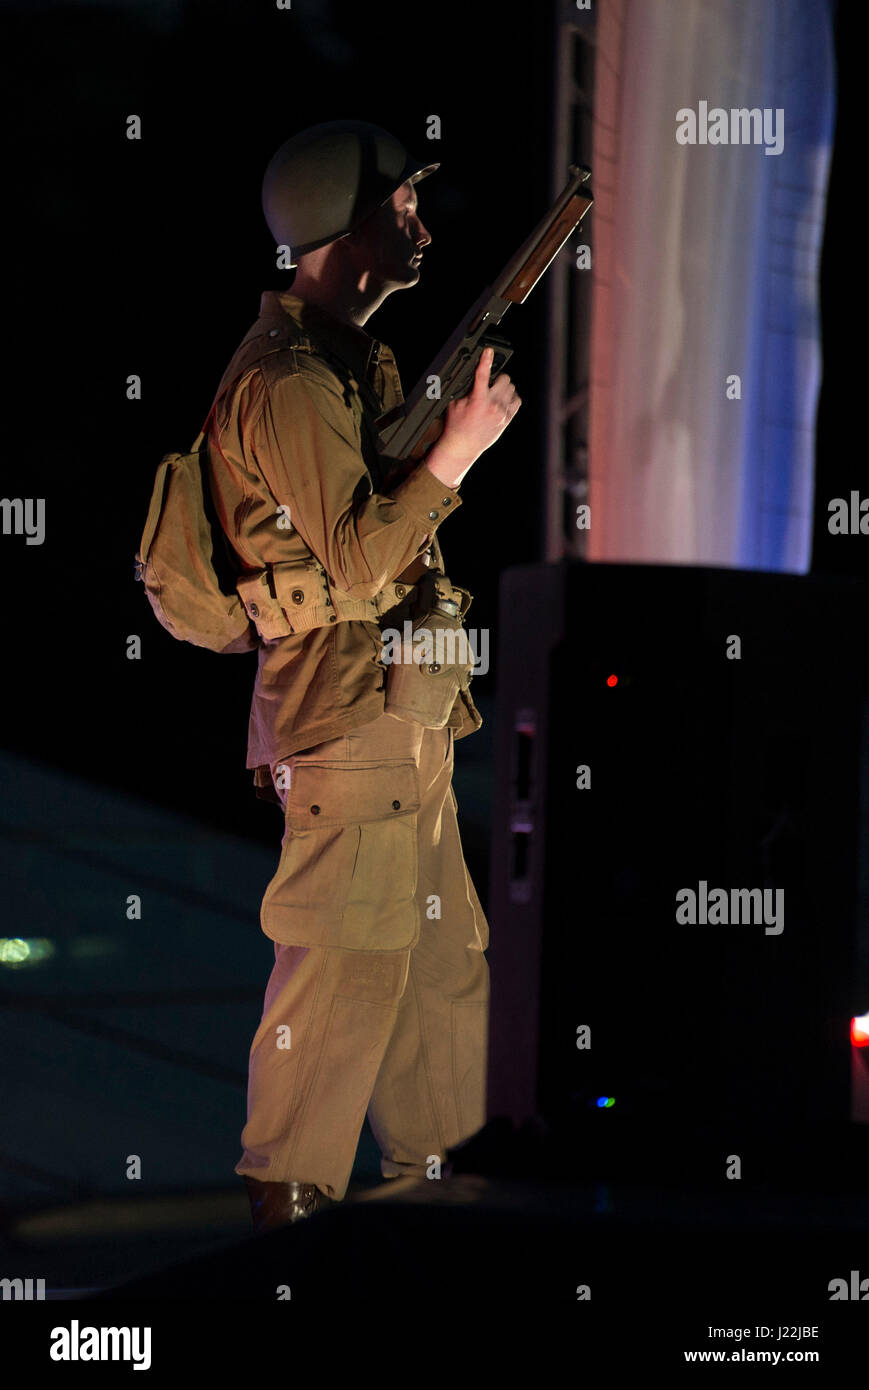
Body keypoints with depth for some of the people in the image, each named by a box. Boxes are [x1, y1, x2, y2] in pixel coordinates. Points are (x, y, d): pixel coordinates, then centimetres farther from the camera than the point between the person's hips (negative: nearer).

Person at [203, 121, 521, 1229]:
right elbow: (358, 556, -23)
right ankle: (285, 1203, 4)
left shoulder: (356, 361, 15)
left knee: (440, 950, 15)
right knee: (343, 965, -6)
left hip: (406, 712, 10)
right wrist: (459, 449, -20)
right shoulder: (286, 382, -18)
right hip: (345, 716, -10)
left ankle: (436, 1171, 25)